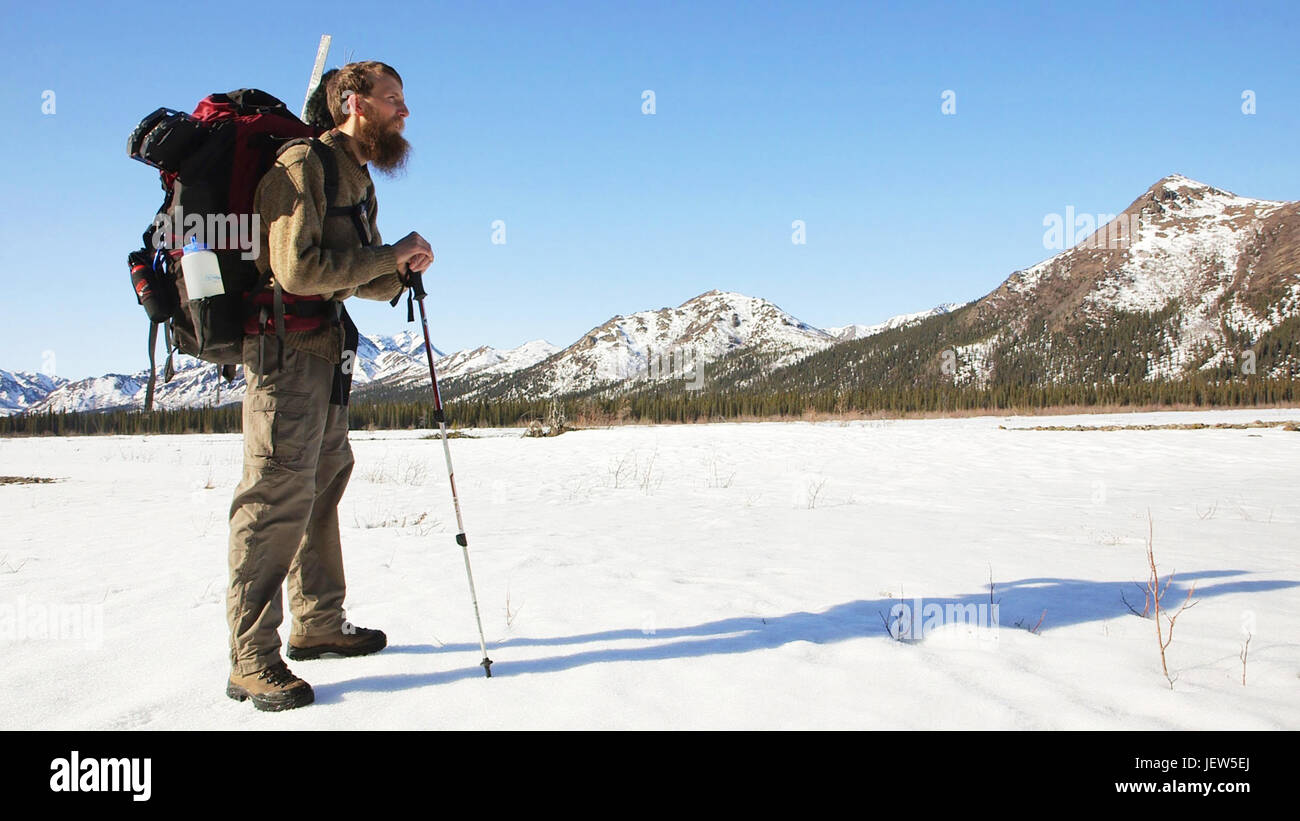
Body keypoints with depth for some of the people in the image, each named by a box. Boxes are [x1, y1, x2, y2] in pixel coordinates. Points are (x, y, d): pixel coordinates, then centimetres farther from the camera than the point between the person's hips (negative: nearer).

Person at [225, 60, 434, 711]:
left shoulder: (356, 176, 18)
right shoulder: (304, 163, -13)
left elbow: (362, 280, 19)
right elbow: (298, 268, -25)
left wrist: (402, 268, -2)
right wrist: (388, 255, -16)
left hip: (326, 348, 10)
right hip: (286, 344, -10)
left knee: (325, 481, 15)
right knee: (280, 494, -11)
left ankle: (317, 624, 28)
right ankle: (252, 660, -7)